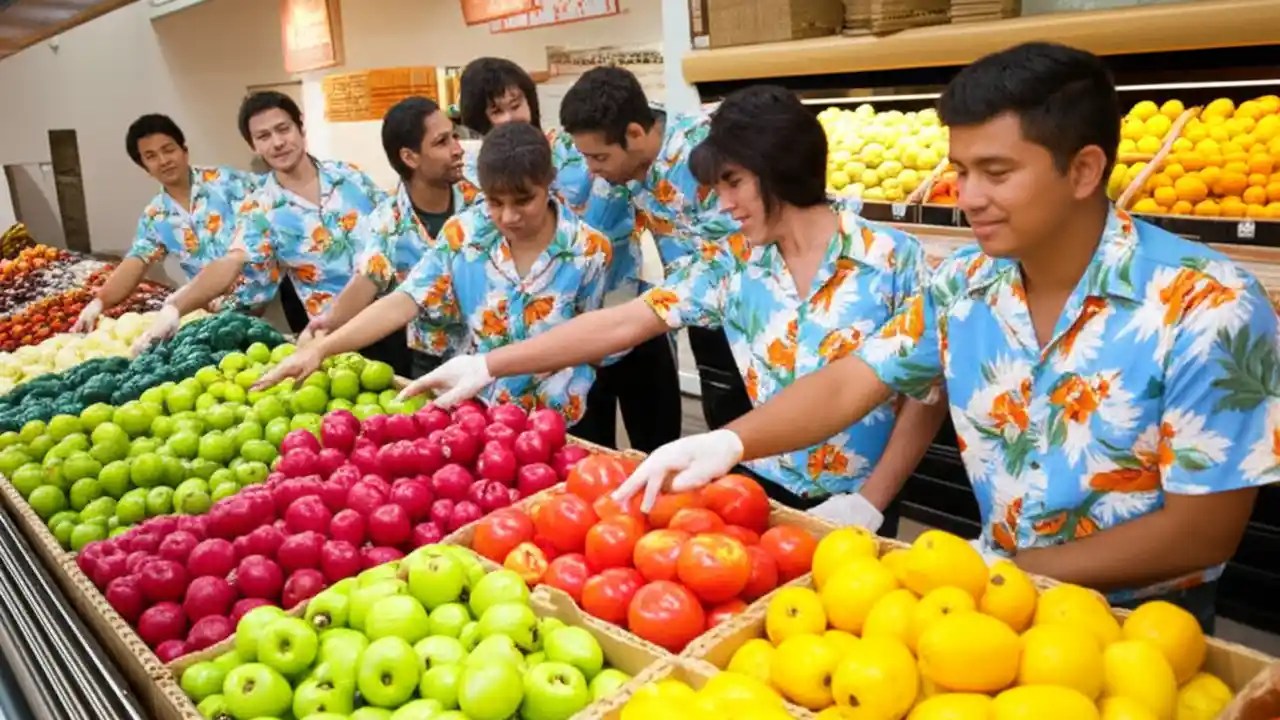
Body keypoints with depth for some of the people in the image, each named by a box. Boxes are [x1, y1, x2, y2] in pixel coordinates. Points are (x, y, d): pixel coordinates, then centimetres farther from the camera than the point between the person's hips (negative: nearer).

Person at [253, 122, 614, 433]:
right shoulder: (463, 234, -8)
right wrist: (320, 347, -26)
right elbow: (403, 302, -15)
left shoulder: (588, 249, -11)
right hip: (475, 412, 1)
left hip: (554, 425, -1)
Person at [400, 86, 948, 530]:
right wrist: (488, 365, -12)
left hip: (851, 508, -2)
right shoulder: (731, 268, -3)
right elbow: (623, 323, -7)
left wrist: (870, 502, -15)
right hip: (763, 489, 3)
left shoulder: (895, 260, -11)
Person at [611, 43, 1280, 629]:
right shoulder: (960, 284, -4)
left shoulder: (1207, 310, -19)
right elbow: (847, 384, -4)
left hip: (1140, 616, -4)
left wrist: (1006, 570, -16)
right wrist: (726, 442, -21)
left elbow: (1203, 533, -16)